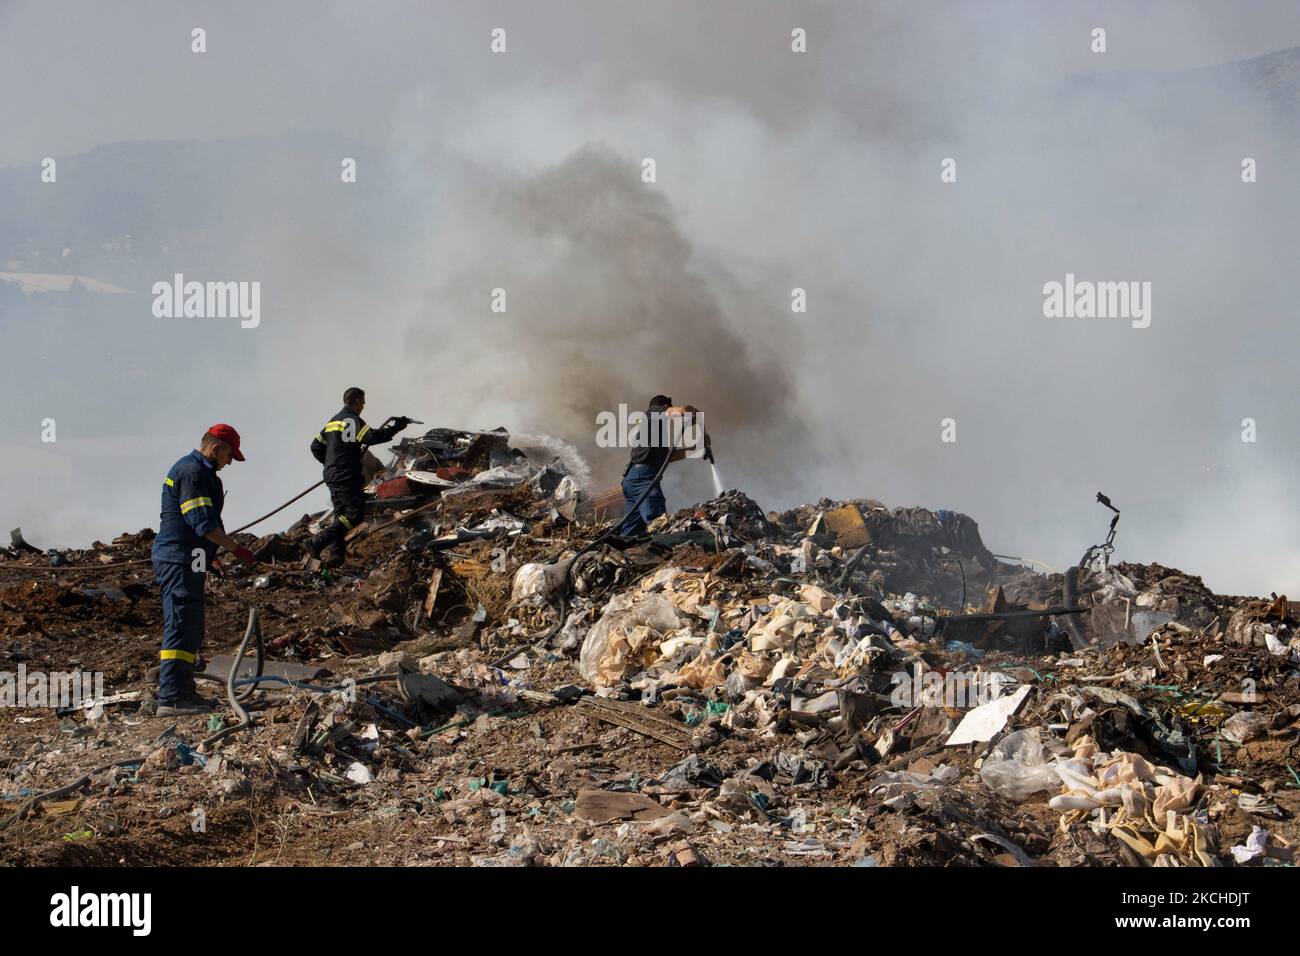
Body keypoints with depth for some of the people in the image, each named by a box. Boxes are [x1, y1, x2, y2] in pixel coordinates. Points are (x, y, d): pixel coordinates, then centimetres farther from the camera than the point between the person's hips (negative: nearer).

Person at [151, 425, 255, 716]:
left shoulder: (197, 471, 20)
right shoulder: (191, 471, -14)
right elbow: (203, 523, -22)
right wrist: (237, 549, -19)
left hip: (186, 561, 11)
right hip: (180, 560, -11)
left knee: (192, 629, 15)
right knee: (180, 627, -13)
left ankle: (184, 692, 21)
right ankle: (170, 699, -15)